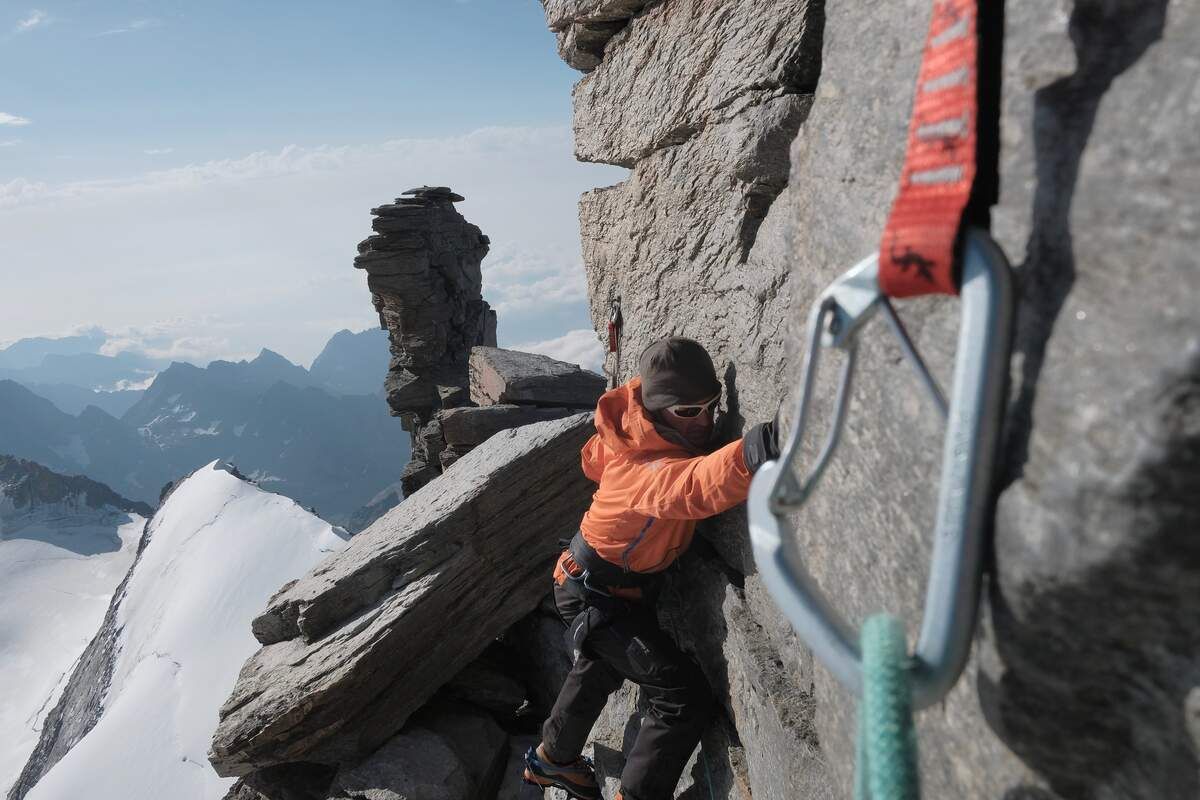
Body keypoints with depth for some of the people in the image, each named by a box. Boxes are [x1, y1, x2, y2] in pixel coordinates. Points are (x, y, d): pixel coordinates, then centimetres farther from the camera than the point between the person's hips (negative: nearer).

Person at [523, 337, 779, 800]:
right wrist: (750, 453, -80)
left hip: (593, 580, 10)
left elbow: (593, 460, 5)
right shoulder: (649, 469, -39)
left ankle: (553, 758, 56)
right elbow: (694, 486, -64)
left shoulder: (631, 421, -14)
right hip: (597, 597, -9)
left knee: (601, 668, 32)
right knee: (685, 699, -9)